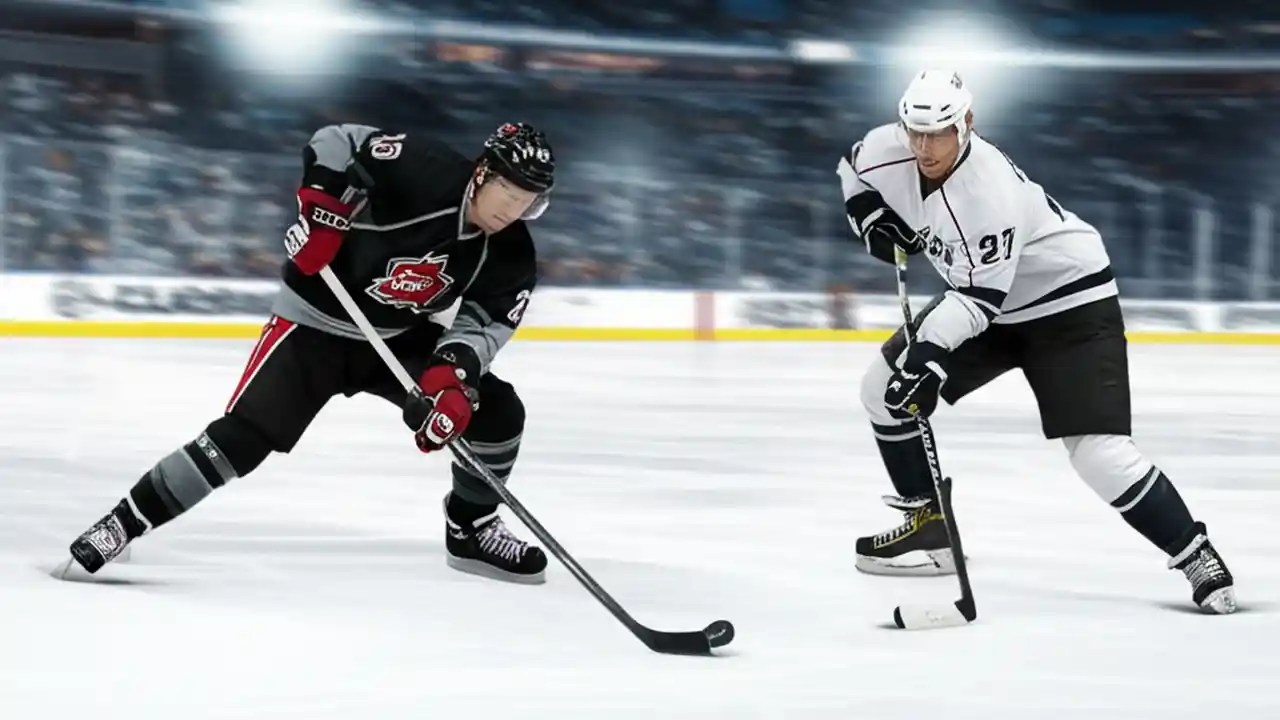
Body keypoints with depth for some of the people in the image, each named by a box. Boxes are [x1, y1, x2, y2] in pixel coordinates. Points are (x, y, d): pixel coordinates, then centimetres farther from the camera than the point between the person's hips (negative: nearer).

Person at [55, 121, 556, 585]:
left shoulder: (509, 254, -10)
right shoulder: (421, 172, -26)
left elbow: (485, 321, -12)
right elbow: (334, 143, -19)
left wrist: (454, 371, -30)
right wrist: (321, 207, -29)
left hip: (401, 339, 6)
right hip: (316, 323, -6)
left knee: (497, 411, -4)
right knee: (242, 437, -18)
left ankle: (472, 532, 18)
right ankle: (122, 524, -10)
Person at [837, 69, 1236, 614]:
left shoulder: (992, 190, -33)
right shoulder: (890, 152, -11)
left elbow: (980, 295, -32)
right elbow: (853, 170, 14)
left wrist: (932, 351, -40)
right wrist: (873, 219, -3)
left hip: (1070, 303, -8)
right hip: (982, 297, 8)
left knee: (1098, 450, -21)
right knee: (884, 388, 4)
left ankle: (1195, 556, -13)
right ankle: (928, 526, 16)